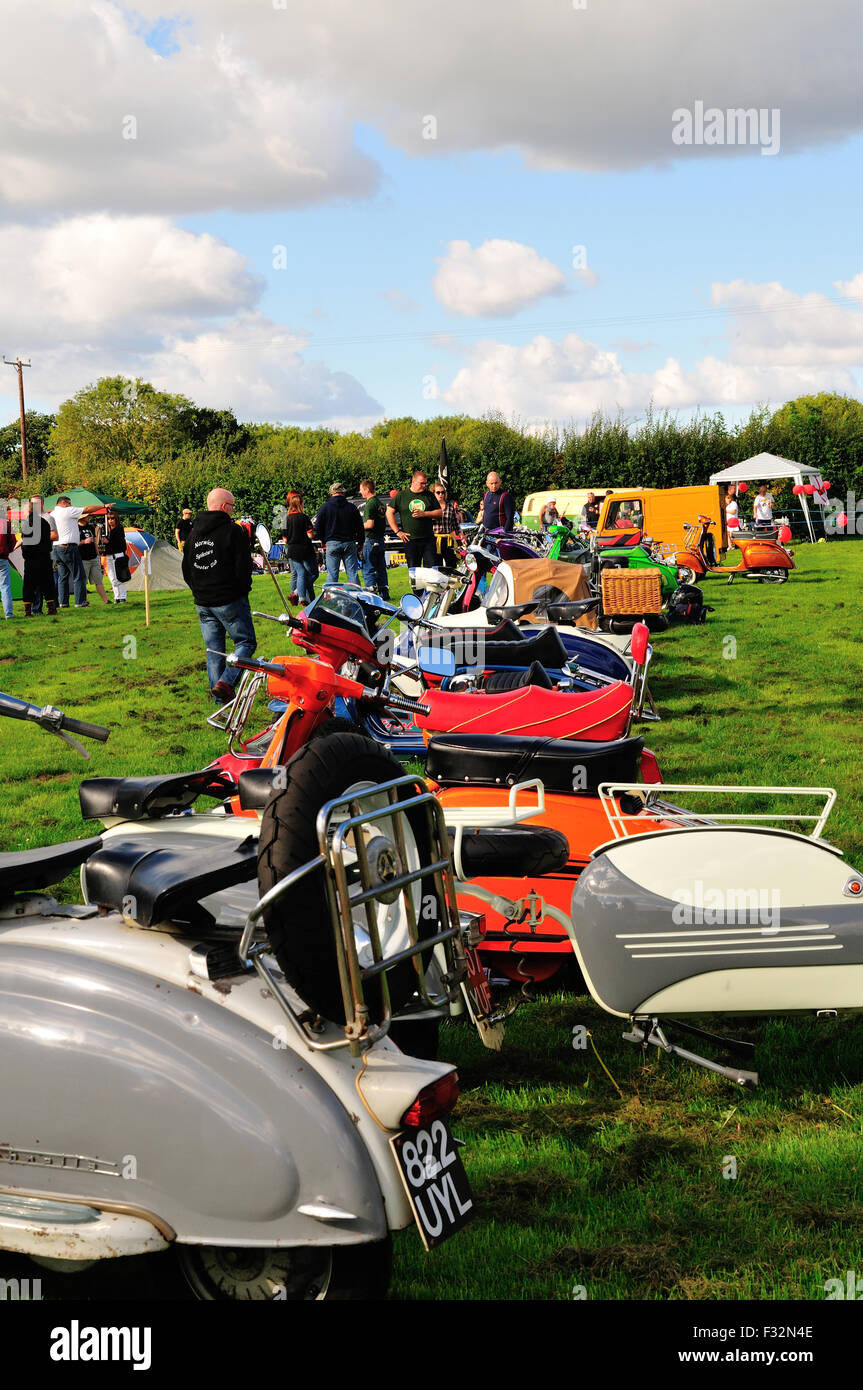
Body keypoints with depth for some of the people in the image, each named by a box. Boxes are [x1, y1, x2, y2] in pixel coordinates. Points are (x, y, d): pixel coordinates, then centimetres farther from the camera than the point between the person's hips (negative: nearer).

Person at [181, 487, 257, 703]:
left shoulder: (193, 533, 11)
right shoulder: (233, 531, -10)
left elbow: (186, 569, 17)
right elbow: (243, 566, -13)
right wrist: (243, 589, 3)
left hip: (202, 603, 6)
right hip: (230, 600, -6)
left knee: (213, 649, 11)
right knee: (246, 642, 3)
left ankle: (219, 697, 10)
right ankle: (226, 682, -17)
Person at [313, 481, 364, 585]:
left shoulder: (325, 507, 0)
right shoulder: (351, 507, 4)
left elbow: (318, 528, 2)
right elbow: (360, 527, 10)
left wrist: (323, 541, 15)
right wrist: (360, 543, 20)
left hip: (332, 544, -1)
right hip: (349, 543, 1)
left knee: (332, 574, 0)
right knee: (353, 573, 3)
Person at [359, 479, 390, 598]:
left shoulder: (370, 504, -15)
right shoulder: (380, 503, 14)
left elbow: (370, 524, -22)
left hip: (371, 540, -9)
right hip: (381, 539, 9)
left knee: (368, 570, -6)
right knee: (381, 569, 13)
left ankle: (372, 593, -11)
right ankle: (384, 593, 15)